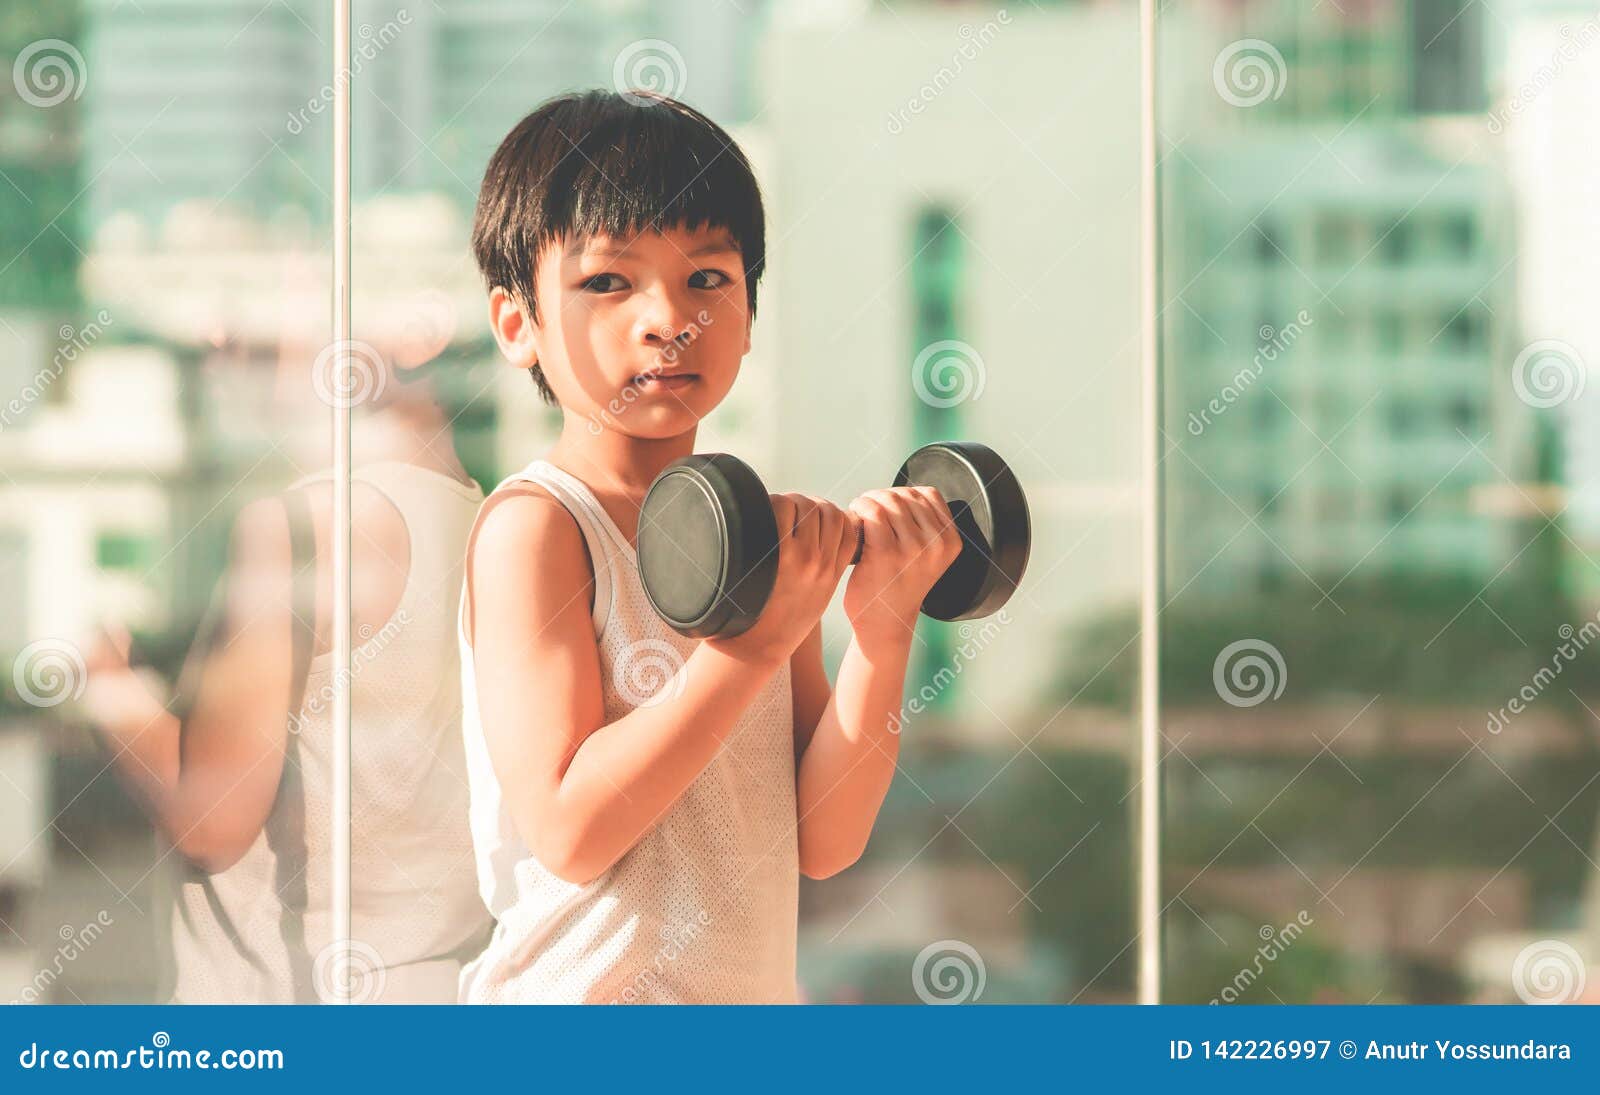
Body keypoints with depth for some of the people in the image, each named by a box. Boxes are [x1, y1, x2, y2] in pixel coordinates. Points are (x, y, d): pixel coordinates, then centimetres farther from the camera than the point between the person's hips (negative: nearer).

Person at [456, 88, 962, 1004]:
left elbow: (824, 843, -1)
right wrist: (757, 643, -23)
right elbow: (572, 831, -20)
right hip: (580, 999, -5)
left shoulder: (772, 539, 3)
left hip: (758, 994, 5)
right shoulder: (533, 525, -12)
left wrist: (883, 632, -12)